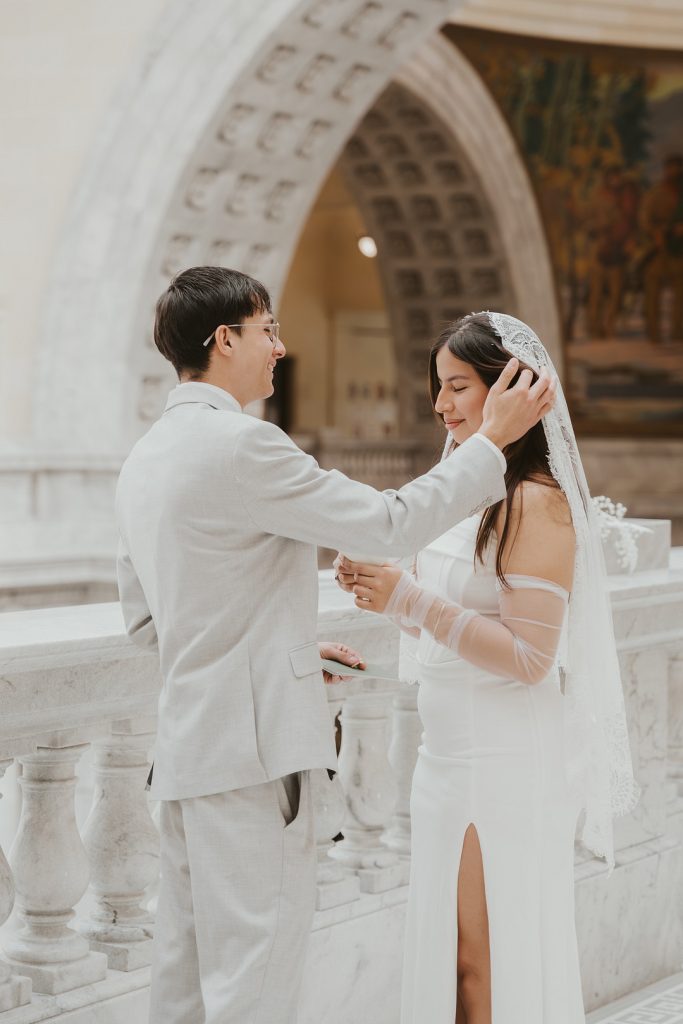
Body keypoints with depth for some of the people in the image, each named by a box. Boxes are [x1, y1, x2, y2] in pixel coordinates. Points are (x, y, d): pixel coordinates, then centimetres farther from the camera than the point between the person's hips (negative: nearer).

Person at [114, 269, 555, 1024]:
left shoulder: (145, 459, 13)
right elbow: (392, 524, -13)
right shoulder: (241, 446, -16)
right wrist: (492, 439, -3)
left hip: (188, 747, 10)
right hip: (254, 745, -10)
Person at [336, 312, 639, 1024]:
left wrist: (412, 600, -22)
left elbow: (529, 657, -19)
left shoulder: (537, 502, -15)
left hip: (506, 764, -8)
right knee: (449, 956, 14)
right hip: (449, 755, 8)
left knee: (490, 964, -1)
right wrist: (386, 594, 1)